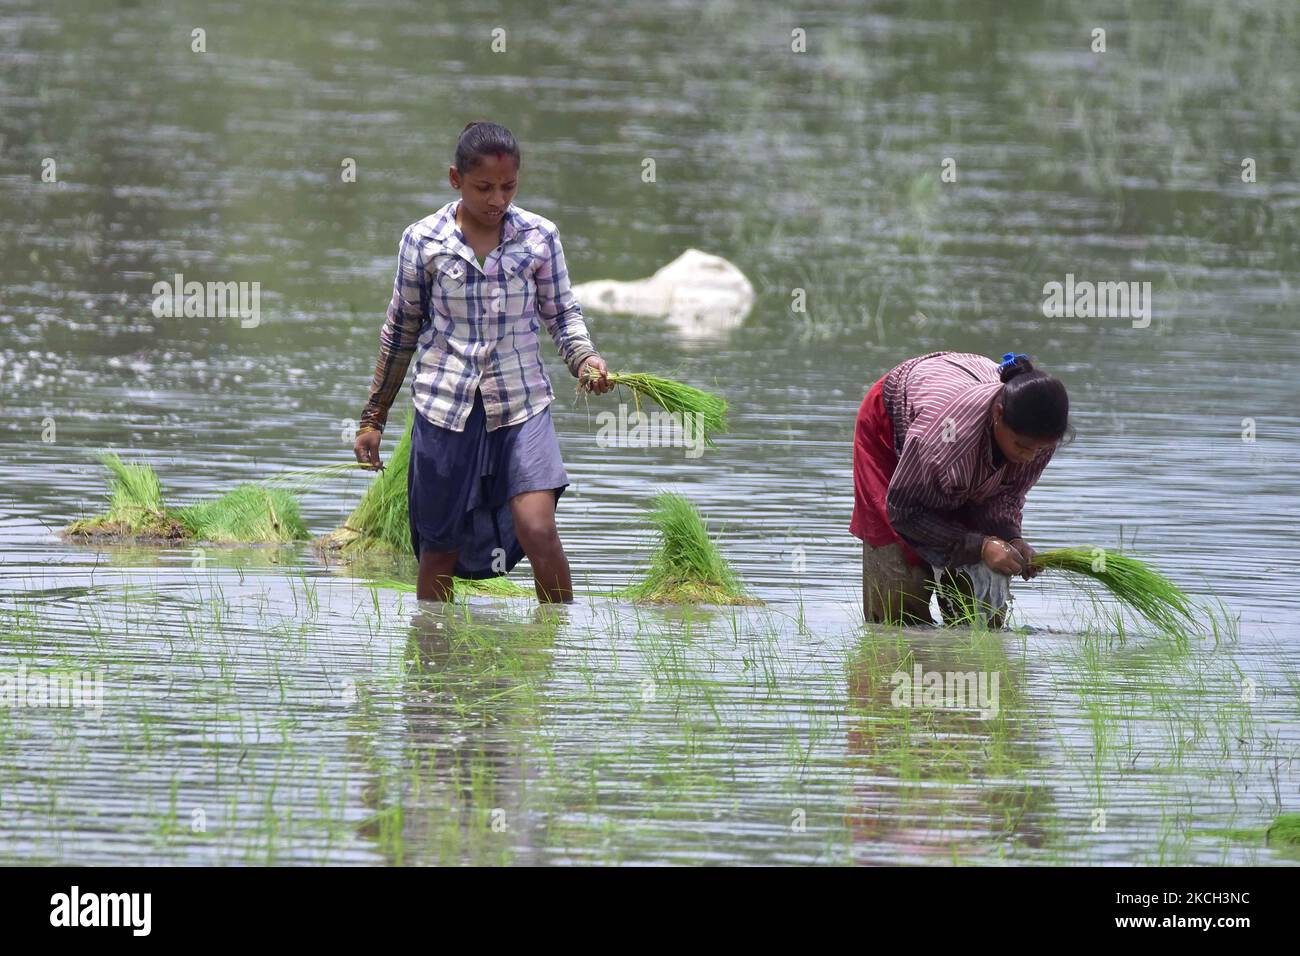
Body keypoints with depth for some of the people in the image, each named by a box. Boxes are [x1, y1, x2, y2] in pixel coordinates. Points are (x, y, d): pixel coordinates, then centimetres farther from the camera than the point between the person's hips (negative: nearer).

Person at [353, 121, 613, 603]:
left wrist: (585, 359, -13)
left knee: (539, 531, -17)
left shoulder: (539, 237, -1)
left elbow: (562, 313, 9)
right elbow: (400, 332, 8)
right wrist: (372, 418, 12)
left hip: (521, 405, 0)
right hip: (445, 407, 0)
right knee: (440, 551, 7)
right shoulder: (423, 241, -2)